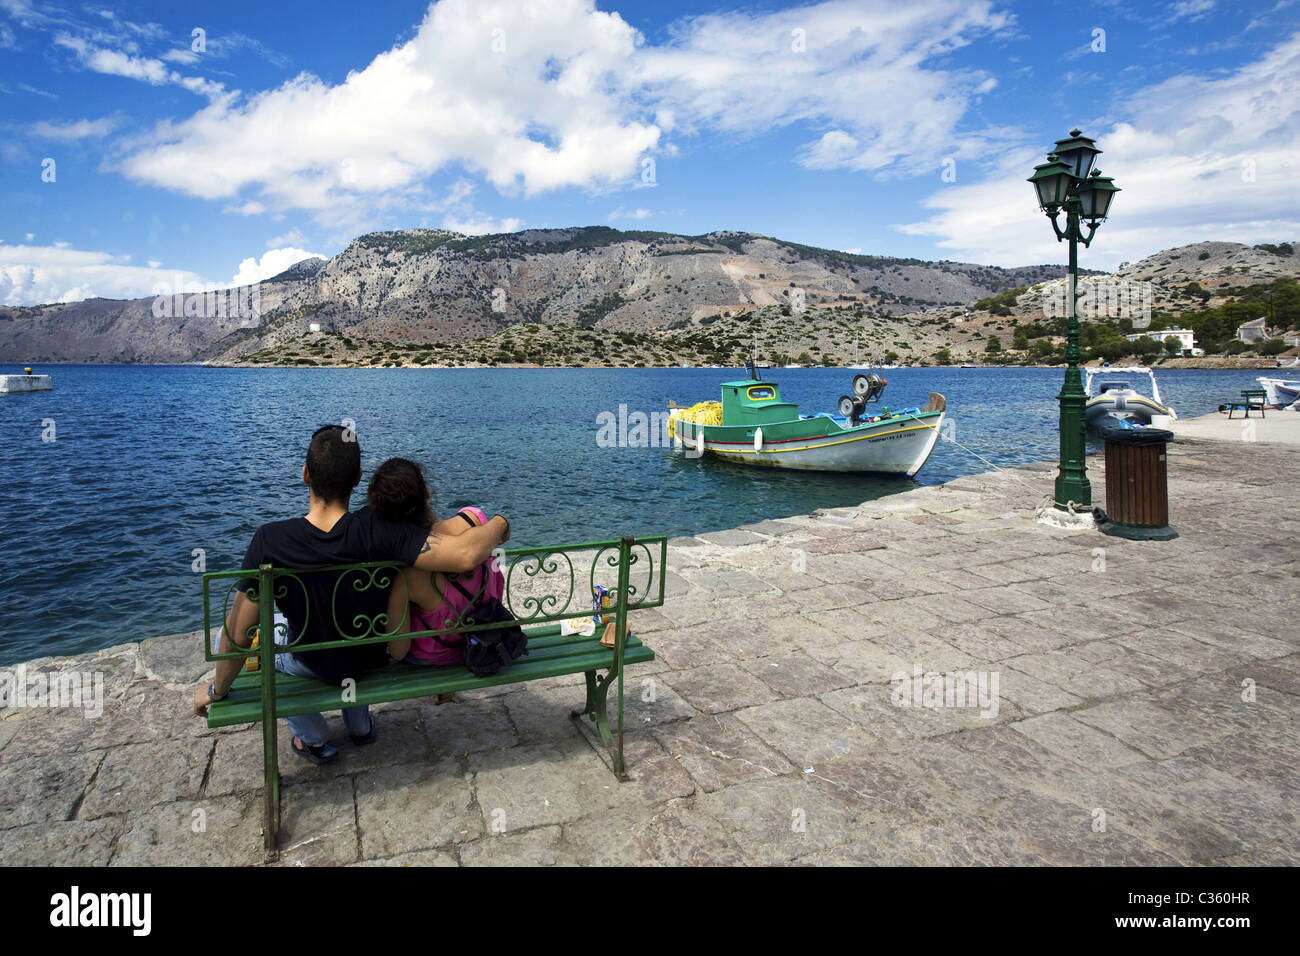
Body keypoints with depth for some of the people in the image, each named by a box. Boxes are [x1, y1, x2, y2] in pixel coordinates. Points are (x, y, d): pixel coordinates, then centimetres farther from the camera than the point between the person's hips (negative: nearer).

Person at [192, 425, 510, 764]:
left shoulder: (270, 541, -30)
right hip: (372, 657, 2)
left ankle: (313, 739, 28)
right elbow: (465, 554, -43)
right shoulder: (379, 530, -33)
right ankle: (360, 726, 43)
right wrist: (499, 524, -21)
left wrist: (217, 690, -2)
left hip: (313, 663, -2)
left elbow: (237, 636, -21)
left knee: (228, 639, 25)